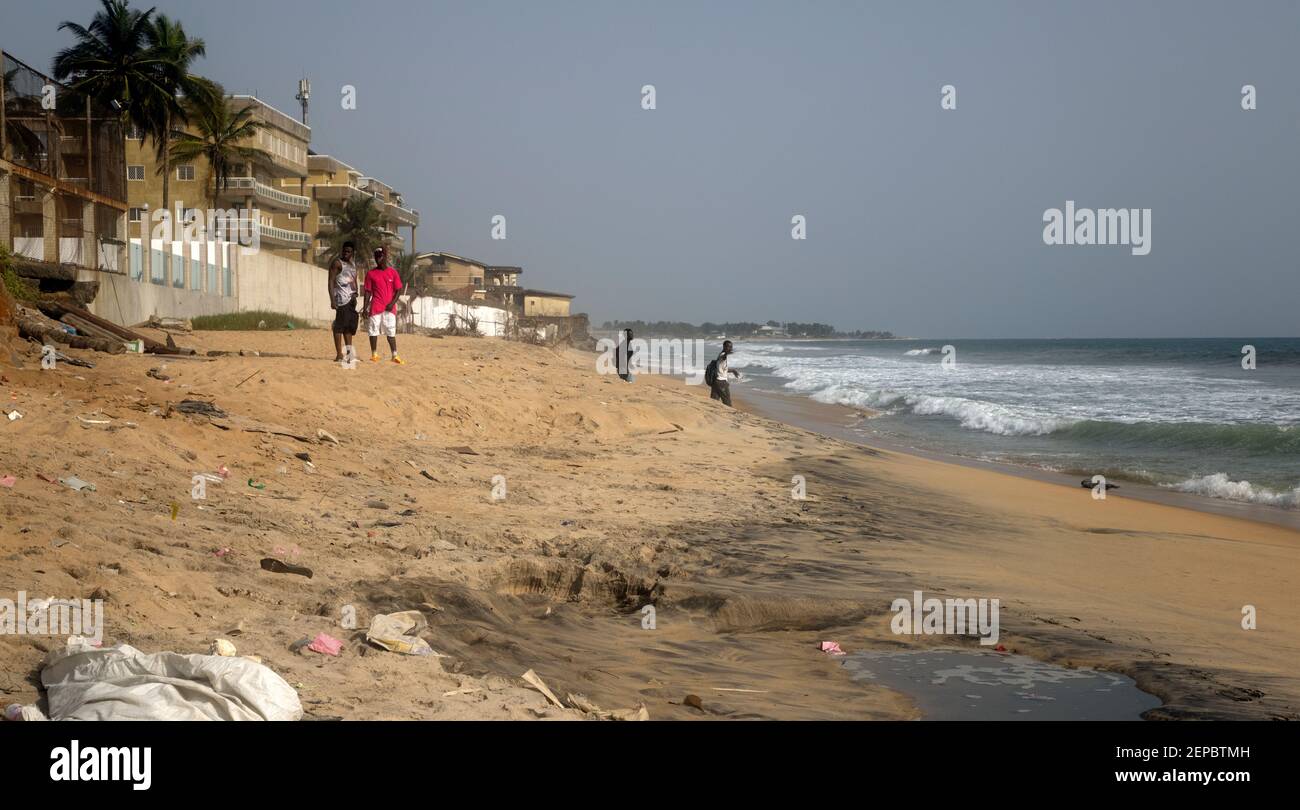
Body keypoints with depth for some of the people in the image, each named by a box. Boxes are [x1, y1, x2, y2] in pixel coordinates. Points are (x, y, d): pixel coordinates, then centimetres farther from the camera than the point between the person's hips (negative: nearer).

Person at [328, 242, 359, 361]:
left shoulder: (353, 265, 21)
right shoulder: (337, 263, -3)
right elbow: (331, 282, -9)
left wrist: (355, 293, 9)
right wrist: (332, 300, -18)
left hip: (351, 299, 8)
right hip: (342, 299, -8)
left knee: (350, 326, 12)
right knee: (340, 326, -10)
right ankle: (339, 354, -13)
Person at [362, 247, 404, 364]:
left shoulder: (393, 272, 5)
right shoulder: (371, 274, 6)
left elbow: (398, 290, 4)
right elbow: (368, 292, 5)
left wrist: (392, 303, -9)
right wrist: (365, 308, -2)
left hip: (389, 307, 0)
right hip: (375, 307, 0)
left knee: (391, 332, 1)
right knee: (373, 331, 0)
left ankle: (395, 356, 2)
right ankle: (374, 354, 7)